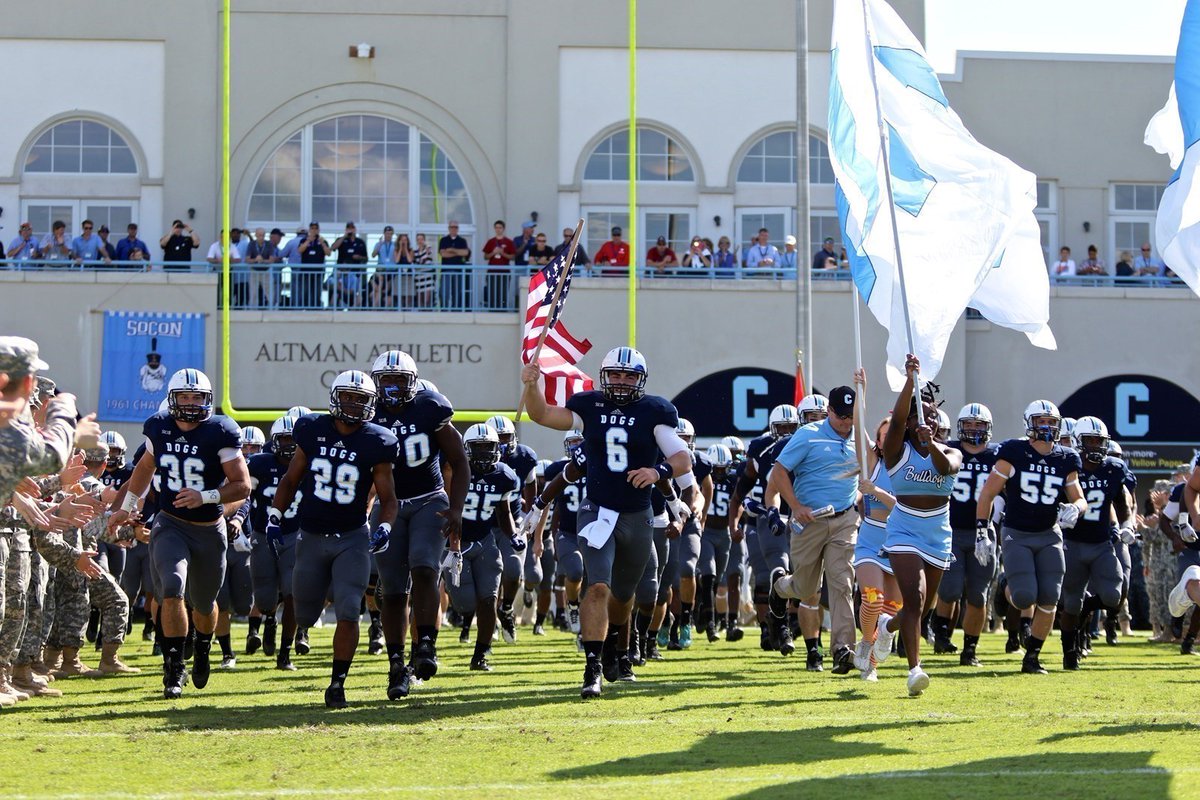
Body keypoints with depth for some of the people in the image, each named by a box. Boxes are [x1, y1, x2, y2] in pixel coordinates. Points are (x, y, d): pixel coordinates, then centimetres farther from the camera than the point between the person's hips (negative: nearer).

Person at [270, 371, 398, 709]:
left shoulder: (375, 443, -6)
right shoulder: (313, 431, -2)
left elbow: (388, 497, -1)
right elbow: (291, 480, 10)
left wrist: (385, 528, -18)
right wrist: (275, 514, 0)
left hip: (352, 540, -2)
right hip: (311, 538, 2)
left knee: (348, 613, -14)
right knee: (305, 617, 9)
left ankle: (337, 684, -3)